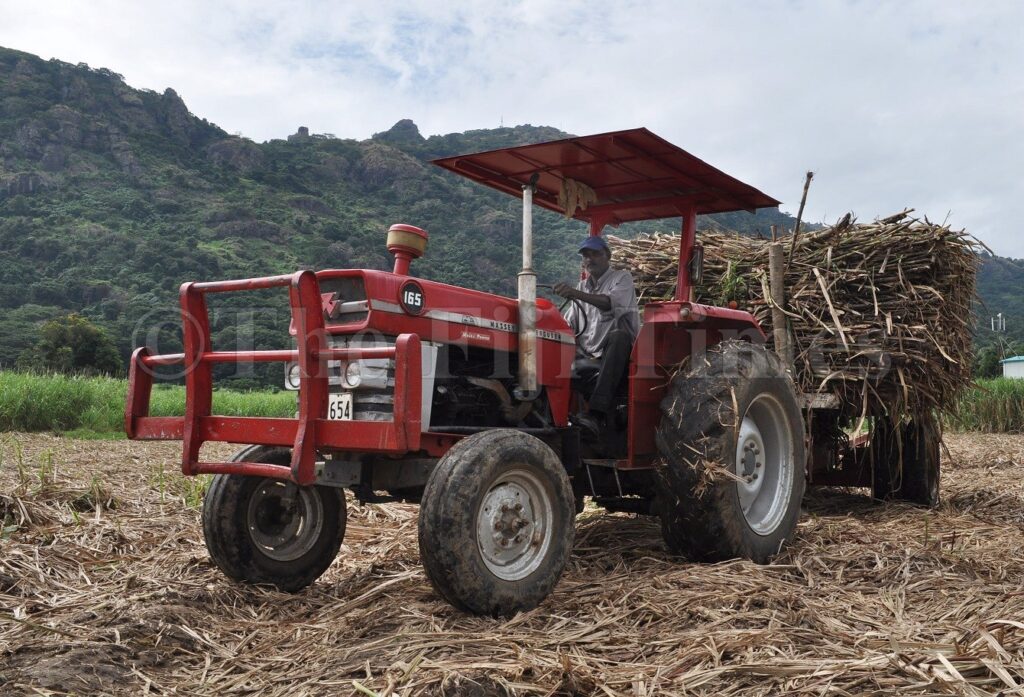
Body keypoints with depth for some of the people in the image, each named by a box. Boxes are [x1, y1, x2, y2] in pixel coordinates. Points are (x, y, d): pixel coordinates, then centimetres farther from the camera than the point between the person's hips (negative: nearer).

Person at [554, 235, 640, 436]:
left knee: (618, 336, -40)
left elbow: (614, 303, -20)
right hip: (585, 353, 5)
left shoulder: (622, 278, 4)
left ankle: (597, 414, -52)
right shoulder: (582, 287, 24)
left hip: (615, 351, -5)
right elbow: (568, 325, 21)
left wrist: (577, 294, -34)